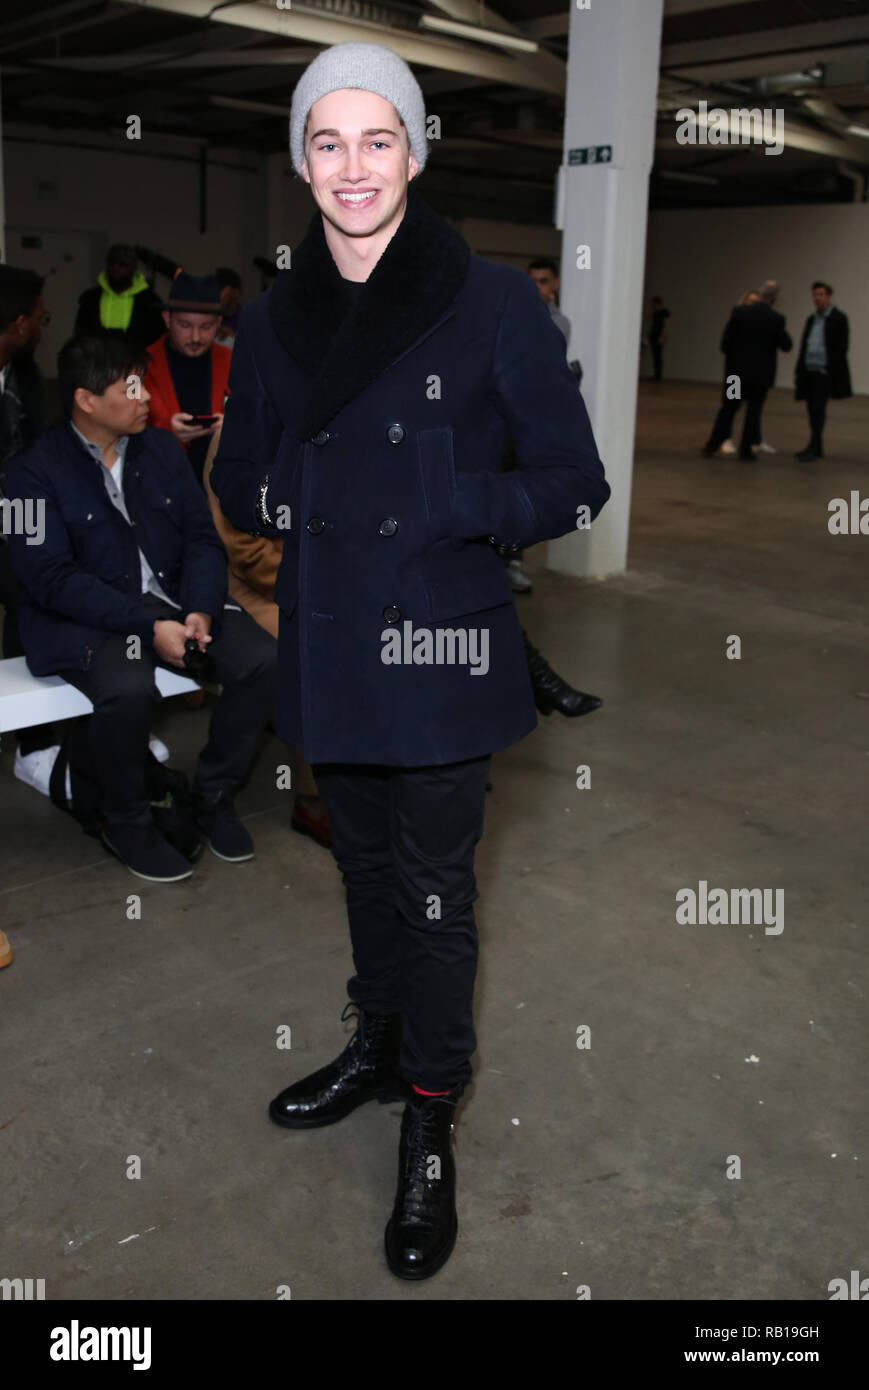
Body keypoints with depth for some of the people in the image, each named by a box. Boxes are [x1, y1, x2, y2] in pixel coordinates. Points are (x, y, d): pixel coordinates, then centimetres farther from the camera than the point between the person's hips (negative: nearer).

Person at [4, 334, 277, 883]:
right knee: (128, 688, -36)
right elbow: (52, 578, -16)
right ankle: (126, 822, -7)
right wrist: (148, 627, -25)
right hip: (86, 618, -5)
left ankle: (214, 796, 3)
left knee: (261, 659, -19)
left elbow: (202, 536, 6)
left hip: (174, 598, 5)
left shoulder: (163, 448, 8)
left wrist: (201, 609, -15)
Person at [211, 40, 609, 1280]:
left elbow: (574, 483, -8)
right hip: (329, 651, 5)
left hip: (441, 649, -4)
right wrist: (303, 495, -8)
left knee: (435, 892, 5)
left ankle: (430, 1131, 24)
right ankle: (381, 1046, 44)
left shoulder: (493, 304, -9)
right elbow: (237, 481, 12)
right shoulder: (274, 322, 5)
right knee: (365, 866, 21)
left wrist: (445, 505, -21)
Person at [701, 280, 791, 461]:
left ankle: (712, 446, 10)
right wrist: (783, 332, 16)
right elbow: (786, 346, -2)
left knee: (727, 409, 11)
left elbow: (725, 342, -6)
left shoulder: (739, 311, -7)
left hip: (736, 370, 2)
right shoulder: (777, 319, -10)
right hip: (761, 373, -2)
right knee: (754, 412, 8)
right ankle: (746, 451, 9)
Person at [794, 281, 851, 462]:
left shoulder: (839, 318, -3)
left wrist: (830, 369, -15)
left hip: (825, 372, -6)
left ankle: (813, 448, -12)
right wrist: (799, 371, 13)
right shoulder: (811, 319, 17)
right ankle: (817, 447, 14)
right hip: (809, 372, 6)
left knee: (819, 408, -11)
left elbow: (841, 347, -9)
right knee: (812, 409, 7)